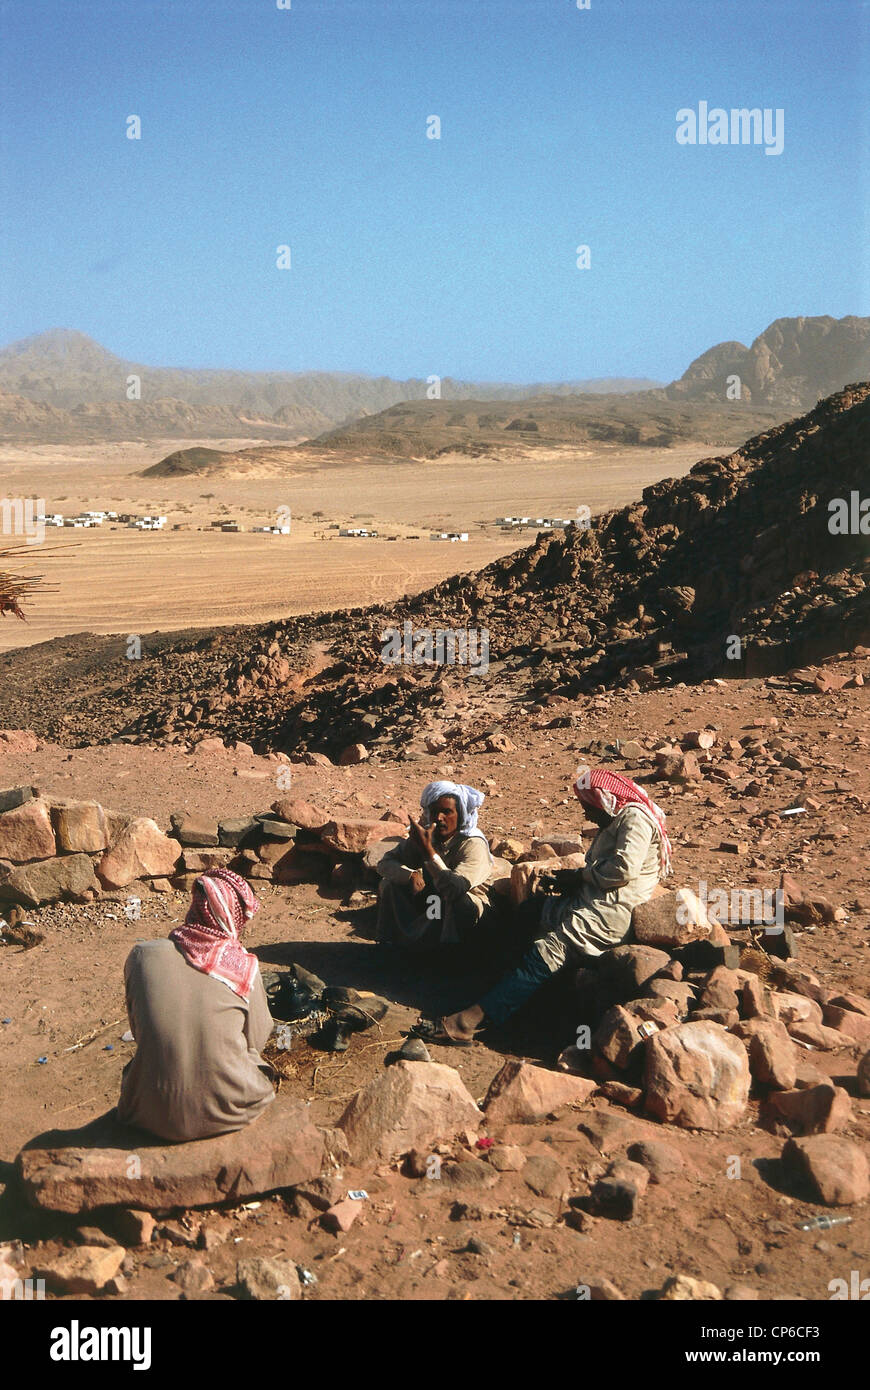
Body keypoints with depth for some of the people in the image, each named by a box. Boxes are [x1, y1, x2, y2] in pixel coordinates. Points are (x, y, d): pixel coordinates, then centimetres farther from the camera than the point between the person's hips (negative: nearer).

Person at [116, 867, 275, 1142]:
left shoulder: (142, 956, -3)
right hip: (227, 1112, -2)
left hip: (152, 1115, 2)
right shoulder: (244, 967, -8)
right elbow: (257, 1038, 4)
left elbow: (138, 1029, 10)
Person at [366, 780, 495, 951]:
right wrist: (410, 875, -29)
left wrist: (427, 849, -43)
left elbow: (454, 889, -42)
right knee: (389, 883, -12)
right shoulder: (425, 833, -8)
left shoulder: (473, 845, -26)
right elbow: (386, 863, -7)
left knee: (459, 899, -38)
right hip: (431, 903, 6)